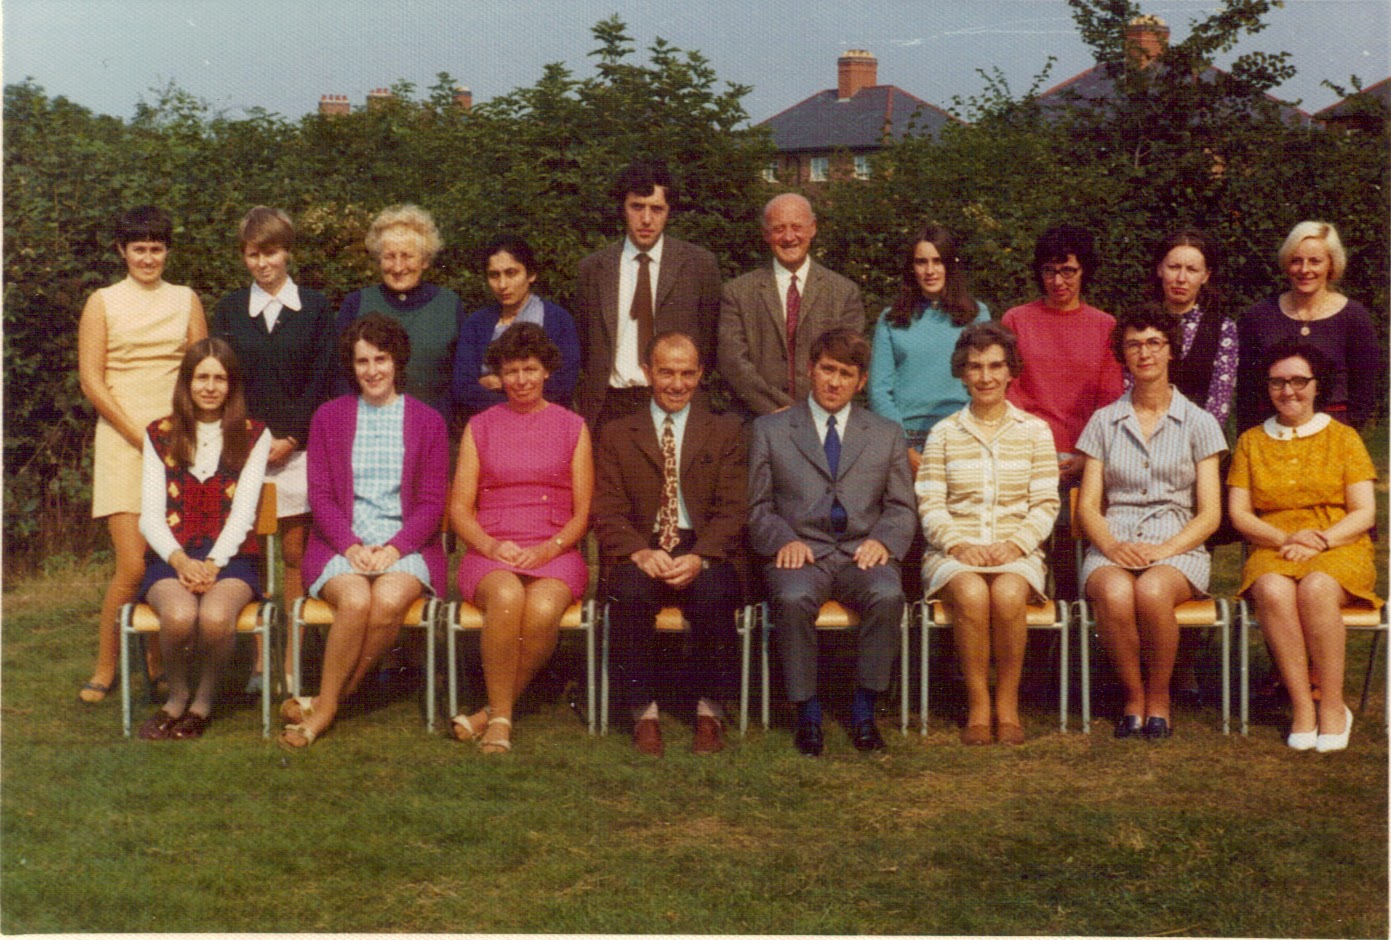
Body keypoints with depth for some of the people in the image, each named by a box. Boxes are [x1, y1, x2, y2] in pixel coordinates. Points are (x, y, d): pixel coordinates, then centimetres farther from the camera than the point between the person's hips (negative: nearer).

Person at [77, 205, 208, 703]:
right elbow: (91, 381, 0)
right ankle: (105, 669, 5)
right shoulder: (102, 303, 6)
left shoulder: (186, 301, 13)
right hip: (123, 441, -2)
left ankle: (159, 663, 16)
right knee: (133, 565, -11)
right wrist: (142, 437, -8)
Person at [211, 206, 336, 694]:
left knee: (295, 556, 0)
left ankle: (293, 663, 5)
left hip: (299, 447, -1)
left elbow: (322, 379, 2)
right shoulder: (229, 309, 11)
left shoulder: (315, 307, 7)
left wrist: (291, 438, -7)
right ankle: (259, 662, 5)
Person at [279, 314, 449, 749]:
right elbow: (320, 495, 7)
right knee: (356, 601, -32)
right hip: (342, 544, 0)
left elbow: (432, 501, 6)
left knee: (389, 600, -32)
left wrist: (395, 547, -12)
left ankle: (324, 705, -21)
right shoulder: (329, 416, 14)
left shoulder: (427, 421, 11)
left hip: (406, 545, 0)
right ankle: (328, 702, -18)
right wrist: (351, 545, -11)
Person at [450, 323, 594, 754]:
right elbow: (460, 507, 11)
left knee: (543, 610, -35)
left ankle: (494, 712, -17)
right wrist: (491, 545, -9)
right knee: (506, 597, -36)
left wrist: (548, 548, -9)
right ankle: (501, 716, -24)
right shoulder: (480, 427, 17)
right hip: (490, 552, 0)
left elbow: (583, 512, 10)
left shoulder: (572, 427, 15)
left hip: (555, 553, 0)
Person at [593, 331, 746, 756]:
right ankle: (643, 712, -20)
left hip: (704, 556, 0)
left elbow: (732, 511, 3)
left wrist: (699, 558, -16)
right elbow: (608, 513, 6)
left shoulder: (726, 431, 15)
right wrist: (640, 552, -15)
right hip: (640, 555, 0)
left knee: (714, 593, -34)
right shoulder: (617, 434, 16)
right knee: (629, 592, -34)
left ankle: (708, 709, -16)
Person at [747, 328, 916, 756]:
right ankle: (807, 713, -20)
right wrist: (783, 540, -12)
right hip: (800, 555, -1)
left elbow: (902, 509, 14)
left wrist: (884, 541, -8)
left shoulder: (887, 435, 19)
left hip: (862, 555, 1)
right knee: (793, 599, -36)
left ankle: (863, 711, -18)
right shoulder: (770, 430, 14)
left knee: (888, 596, -33)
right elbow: (758, 507, 9)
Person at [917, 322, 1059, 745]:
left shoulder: (1034, 431, 12)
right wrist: (958, 545, -12)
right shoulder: (943, 433, 12)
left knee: (1008, 594, -34)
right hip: (954, 552, 0)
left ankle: (1007, 705, -17)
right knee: (971, 593, -34)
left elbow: (1046, 504, 6)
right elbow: (930, 504, 5)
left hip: (1016, 551, 0)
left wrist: (1016, 544, -10)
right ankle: (978, 706, -21)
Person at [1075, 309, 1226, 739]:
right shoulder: (1104, 422, 14)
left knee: (1152, 591, -37)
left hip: (1177, 547, -1)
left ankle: (1159, 699, -13)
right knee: (1115, 594, -36)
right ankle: (1133, 697, -12)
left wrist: (1164, 551, -13)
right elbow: (1088, 504, 9)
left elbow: (1209, 514, 4)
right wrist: (1112, 546, -12)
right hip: (1113, 546, 1)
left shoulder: (1197, 422, 9)